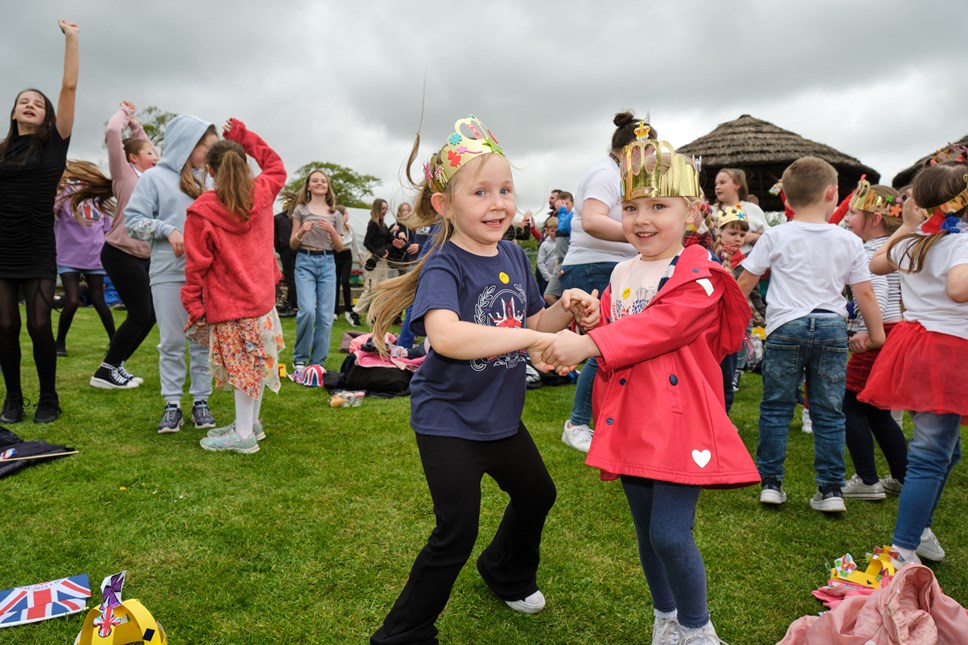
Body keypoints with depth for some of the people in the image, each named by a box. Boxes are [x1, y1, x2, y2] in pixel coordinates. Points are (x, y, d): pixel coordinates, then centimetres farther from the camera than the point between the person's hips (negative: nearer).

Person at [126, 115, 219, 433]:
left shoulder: (202, 180, 15)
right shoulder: (154, 177, 0)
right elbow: (133, 219, -4)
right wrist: (168, 230, -14)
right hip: (168, 274, -4)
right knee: (172, 341, 2)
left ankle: (200, 400, 14)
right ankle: (172, 403, 11)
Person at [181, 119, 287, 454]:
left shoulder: (202, 210, -14)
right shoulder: (262, 193, -2)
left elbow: (197, 264, -12)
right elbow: (276, 166, 21)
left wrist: (193, 304, -3)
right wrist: (245, 136, 19)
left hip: (229, 303, -5)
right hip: (262, 296, 6)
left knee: (242, 365, 0)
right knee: (255, 362, 15)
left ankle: (244, 436, 9)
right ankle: (251, 423, 28)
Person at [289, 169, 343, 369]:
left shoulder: (335, 214, 13)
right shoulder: (301, 210, 7)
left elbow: (339, 248, 11)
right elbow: (293, 244, 8)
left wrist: (332, 231, -7)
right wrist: (301, 232, -13)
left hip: (327, 263, 3)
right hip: (305, 262, -2)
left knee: (325, 315, -2)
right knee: (307, 311, -17)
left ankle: (317, 361, 10)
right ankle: (299, 358, 2)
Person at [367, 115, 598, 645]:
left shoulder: (515, 258, -1)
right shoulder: (443, 268, -23)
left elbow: (529, 326, 10)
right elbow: (446, 336, -43)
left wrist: (564, 312, -9)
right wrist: (530, 338, -42)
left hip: (500, 416, 8)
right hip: (447, 420, -8)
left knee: (537, 493, 25)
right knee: (457, 532, -7)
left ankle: (506, 572, 55)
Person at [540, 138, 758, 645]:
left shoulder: (698, 276, -11)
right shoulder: (621, 274, 10)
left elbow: (662, 326, -26)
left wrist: (590, 343, -32)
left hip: (679, 422, -6)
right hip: (630, 422, 7)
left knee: (671, 533, -8)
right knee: (646, 531, 17)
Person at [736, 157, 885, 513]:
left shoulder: (776, 237, -1)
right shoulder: (849, 241, 3)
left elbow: (744, 284, 2)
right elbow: (865, 293, 5)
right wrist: (876, 333, 16)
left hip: (786, 327, -1)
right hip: (832, 327, 2)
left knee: (776, 408, 8)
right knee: (829, 413, 9)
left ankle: (770, 482, 12)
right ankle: (831, 489, 13)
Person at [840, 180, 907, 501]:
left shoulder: (870, 251, -14)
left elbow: (877, 292, -26)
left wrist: (866, 330, -25)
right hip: (897, 332, 10)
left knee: (851, 404, -2)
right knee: (876, 409, 17)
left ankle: (868, 482, 1)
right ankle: (902, 478, 22)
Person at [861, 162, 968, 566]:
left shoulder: (912, 242, 7)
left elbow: (875, 264, 27)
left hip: (912, 343, 9)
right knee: (931, 457, -6)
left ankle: (918, 529, 33)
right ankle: (903, 552, -4)